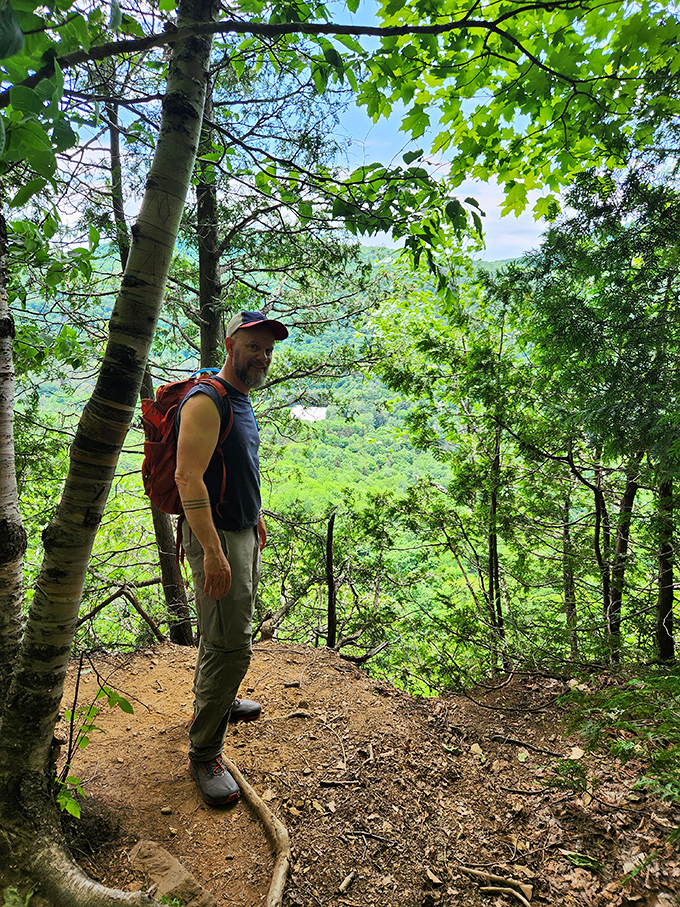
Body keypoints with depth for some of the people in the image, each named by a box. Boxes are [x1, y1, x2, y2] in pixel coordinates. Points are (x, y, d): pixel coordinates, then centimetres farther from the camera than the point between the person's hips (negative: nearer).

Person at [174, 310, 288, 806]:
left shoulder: (242, 401, 13)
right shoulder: (206, 401, -18)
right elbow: (188, 478, -25)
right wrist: (213, 552, -29)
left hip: (243, 532, 9)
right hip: (217, 537, -9)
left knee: (226, 633, 23)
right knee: (230, 645, -6)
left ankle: (215, 701, 43)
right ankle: (204, 752, 9)